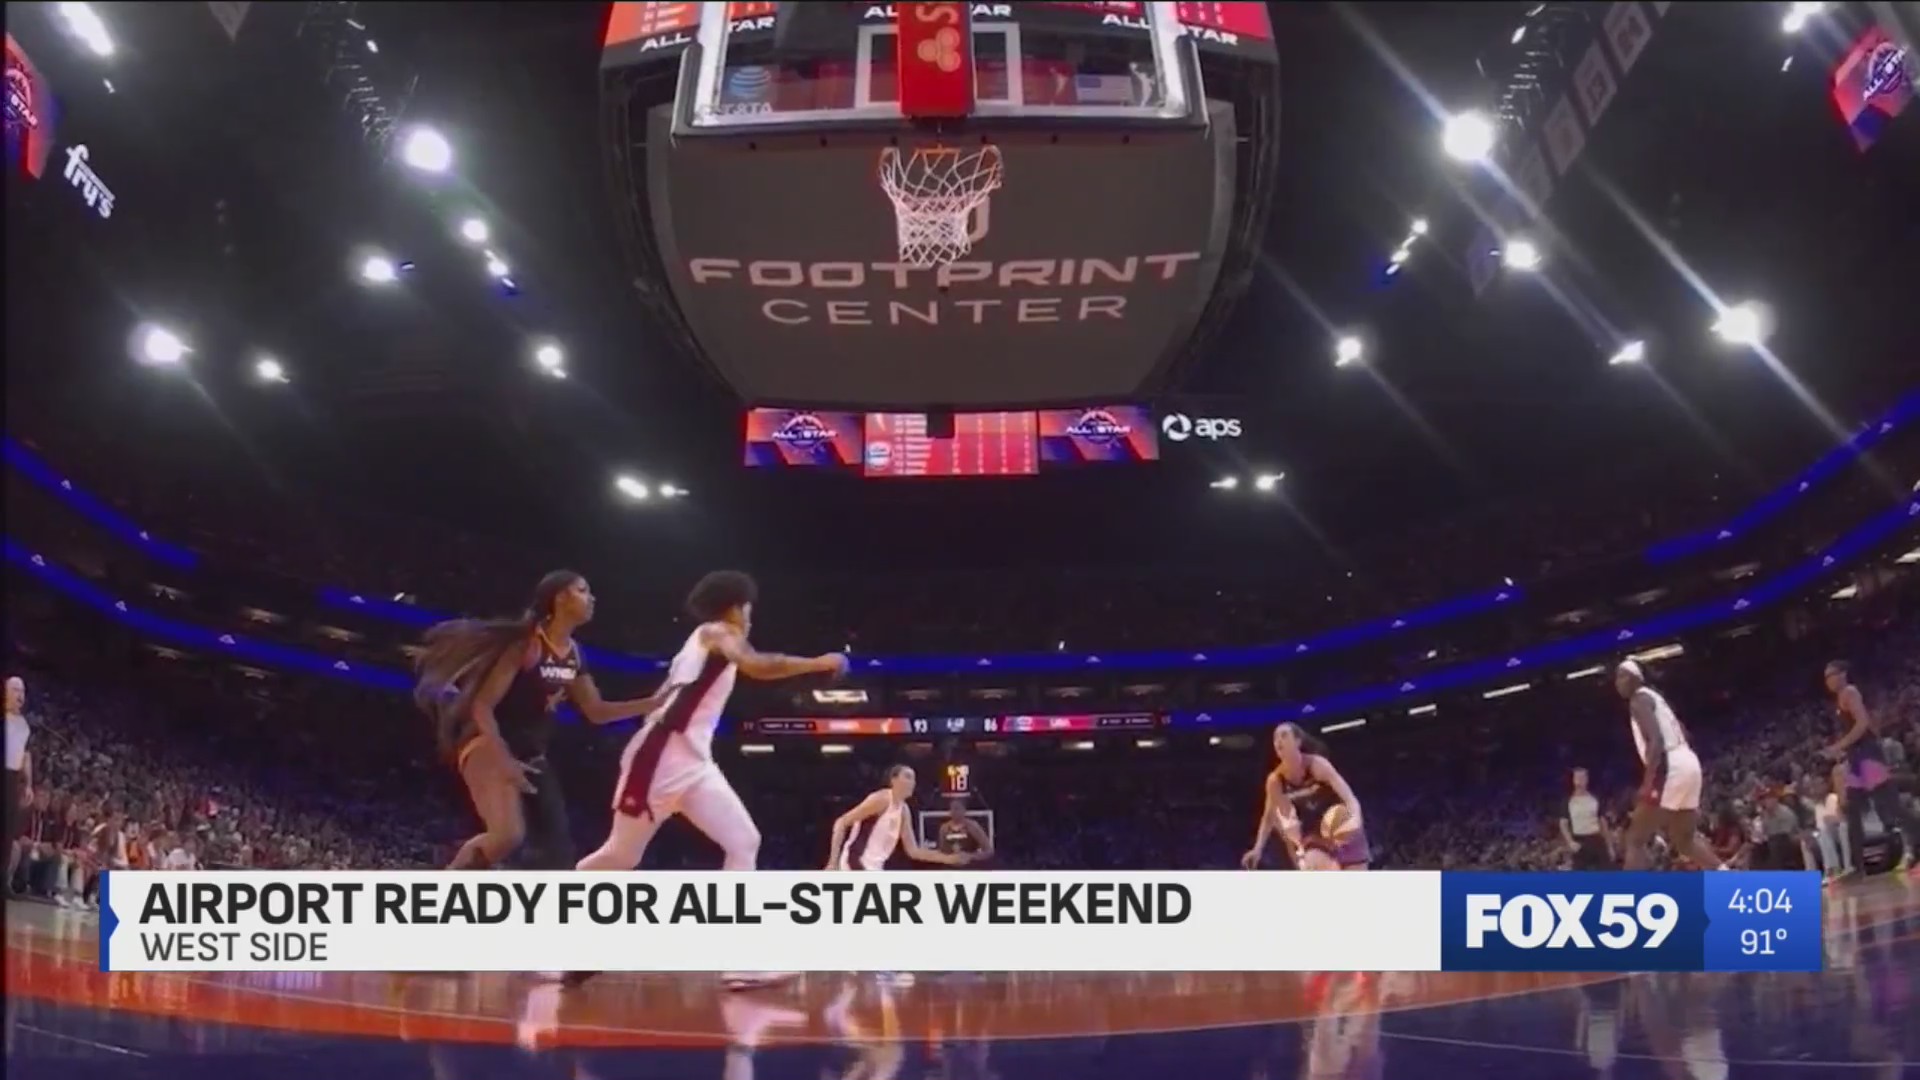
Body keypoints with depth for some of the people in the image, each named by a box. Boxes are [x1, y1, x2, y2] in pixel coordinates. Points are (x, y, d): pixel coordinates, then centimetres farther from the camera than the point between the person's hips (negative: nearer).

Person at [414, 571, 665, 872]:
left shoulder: (573, 653, 8)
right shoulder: (528, 644, -16)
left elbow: (596, 712, 16)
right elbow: (482, 705, -19)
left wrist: (653, 703, 6)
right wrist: (503, 760, -29)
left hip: (531, 755, 9)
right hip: (491, 746, -9)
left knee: (558, 849, 2)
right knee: (508, 835, -29)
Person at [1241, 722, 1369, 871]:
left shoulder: (1316, 764, -21)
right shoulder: (1275, 781, -9)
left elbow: (1349, 797, -28)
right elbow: (1269, 817, 5)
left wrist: (1354, 820, -49)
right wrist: (1257, 849, -5)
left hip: (1346, 834, -2)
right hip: (1314, 838, 2)